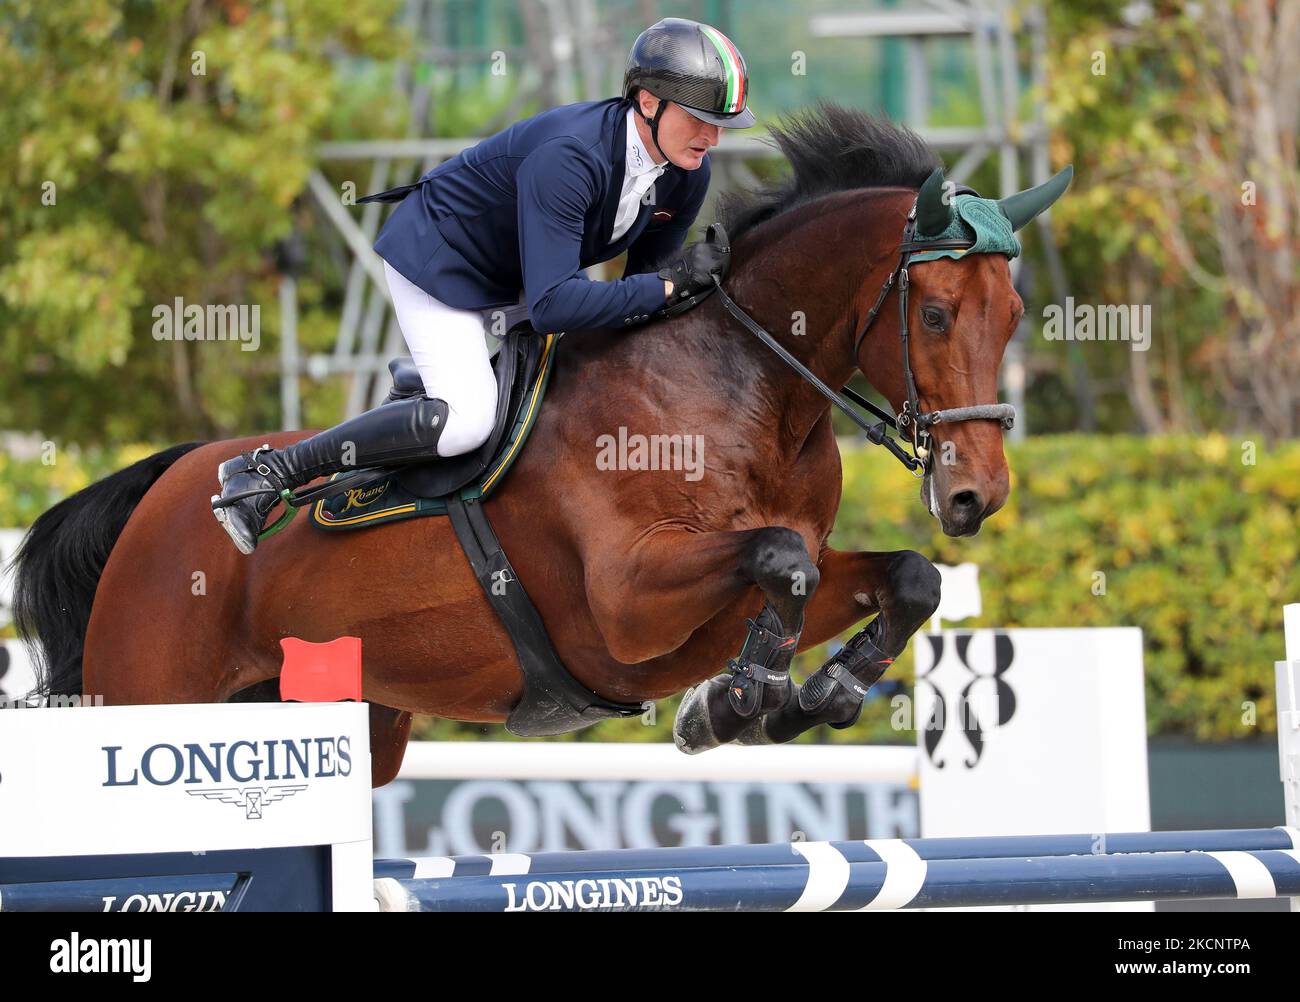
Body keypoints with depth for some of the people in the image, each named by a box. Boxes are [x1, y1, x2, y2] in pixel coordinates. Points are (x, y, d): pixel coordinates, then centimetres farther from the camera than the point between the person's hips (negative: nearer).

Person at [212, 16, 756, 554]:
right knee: (464, 420, -25)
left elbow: (647, 272, 3)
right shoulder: (569, 157, -39)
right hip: (438, 258, -9)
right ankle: (269, 472, -16)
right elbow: (551, 305, -44)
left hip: (518, 269, 9)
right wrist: (670, 284, -40)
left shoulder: (688, 175, -14)